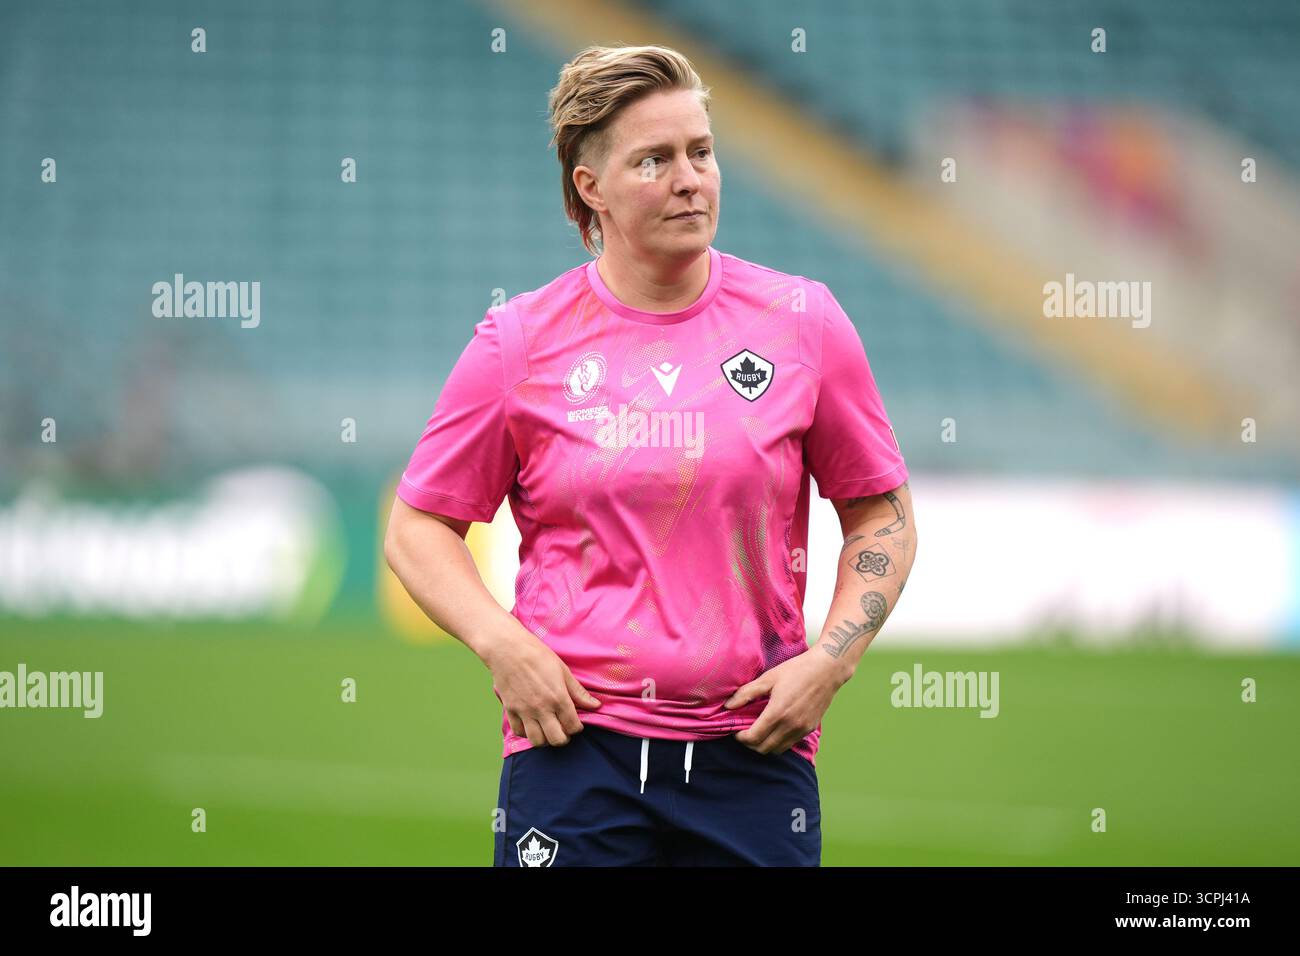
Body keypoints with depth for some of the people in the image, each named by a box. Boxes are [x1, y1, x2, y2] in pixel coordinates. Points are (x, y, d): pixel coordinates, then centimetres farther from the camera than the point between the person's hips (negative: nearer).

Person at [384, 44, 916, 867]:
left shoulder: (802, 321, 4)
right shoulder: (521, 342, 2)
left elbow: (881, 514, 12)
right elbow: (418, 526, 9)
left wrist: (830, 659, -2)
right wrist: (501, 644, -7)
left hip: (754, 747, 1)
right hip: (574, 747, -1)